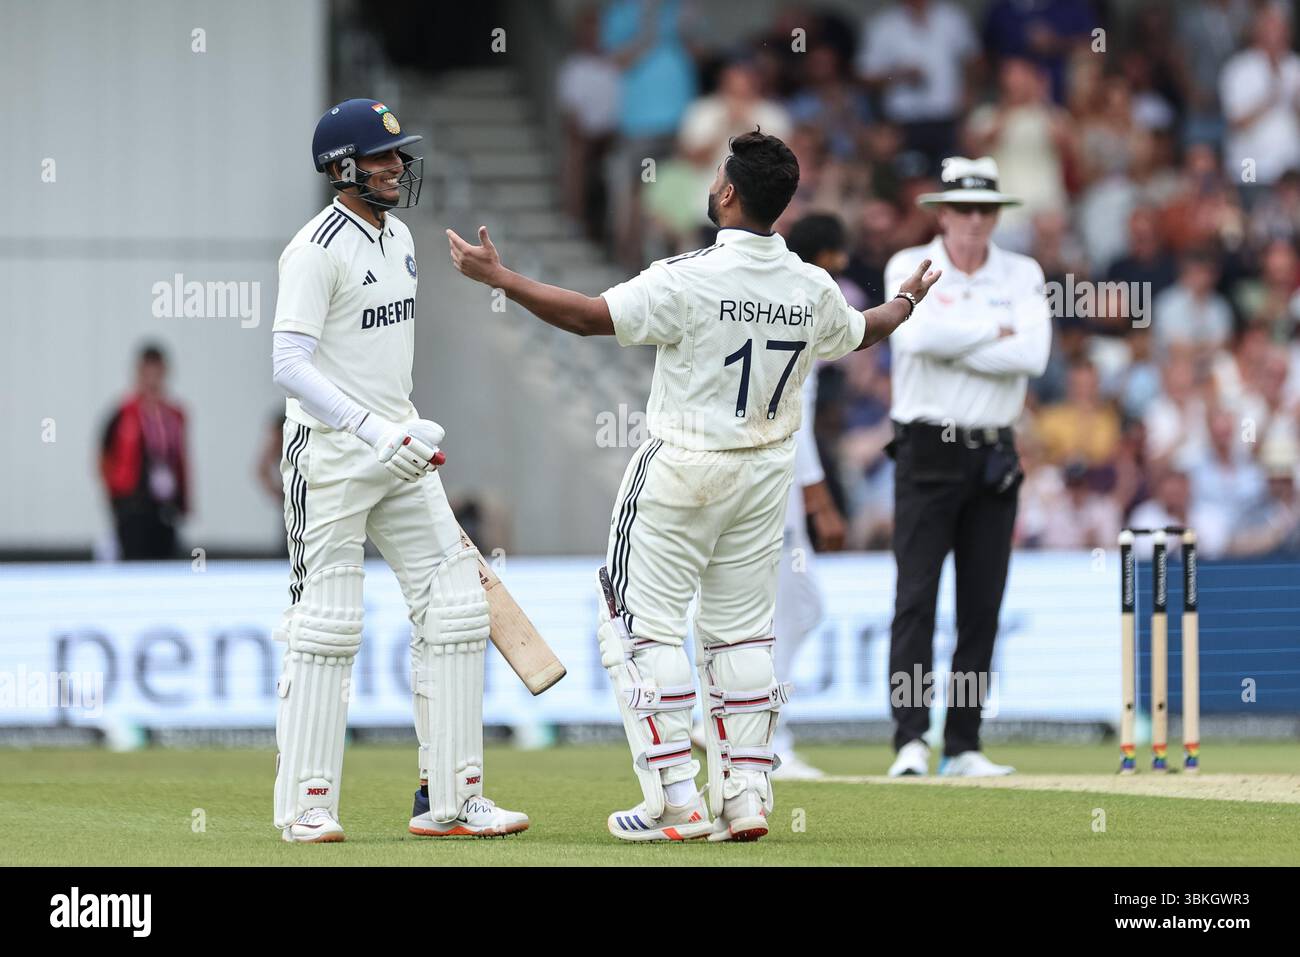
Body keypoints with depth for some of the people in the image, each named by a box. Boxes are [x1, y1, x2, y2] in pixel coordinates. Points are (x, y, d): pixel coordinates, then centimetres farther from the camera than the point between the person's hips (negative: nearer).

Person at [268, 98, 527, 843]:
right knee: (327, 625, -5)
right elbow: (291, 366, -21)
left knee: (454, 606, 3)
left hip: (398, 451, 8)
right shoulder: (318, 249, -14)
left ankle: (450, 800, 6)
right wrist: (374, 431, -27)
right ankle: (308, 803, 2)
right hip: (331, 451, -8)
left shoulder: (399, 237, 13)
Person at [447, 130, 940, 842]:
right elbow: (862, 333, 21)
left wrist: (497, 276, -13)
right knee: (740, 630, 13)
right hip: (766, 472, 6)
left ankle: (677, 801, -6)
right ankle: (746, 798, 9)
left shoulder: (689, 280, -19)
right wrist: (908, 300, 42)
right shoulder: (814, 290, 0)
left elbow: (588, 316, -21)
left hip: (682, 472, -6)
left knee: (640, 622, 1)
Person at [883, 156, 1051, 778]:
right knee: (916, 598, -10)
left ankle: (964, 747, 8)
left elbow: (1033, 354, -9)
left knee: (982, 606, 3)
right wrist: (995, 332, -10)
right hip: (927, 453, -3)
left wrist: (955, 345, -12)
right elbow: (918, 335, -19)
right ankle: (911, 742, -14)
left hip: (994, 458, 3)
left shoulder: (1022, 276, 8)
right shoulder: (910, 268, 1)